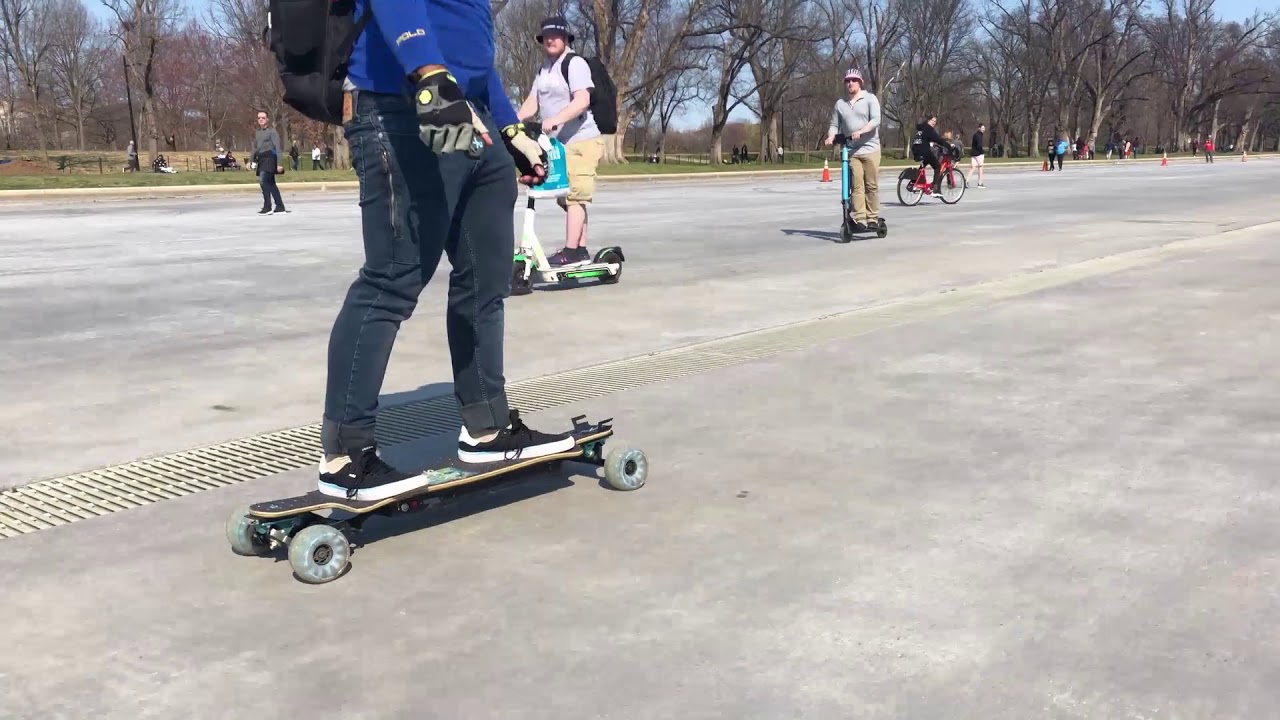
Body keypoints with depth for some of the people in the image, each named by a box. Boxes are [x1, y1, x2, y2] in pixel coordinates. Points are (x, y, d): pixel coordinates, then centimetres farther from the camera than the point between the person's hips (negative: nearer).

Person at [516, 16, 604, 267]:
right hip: (558, 142, 9)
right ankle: (581, 251, 13)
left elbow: (582, 101, -21)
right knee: (567, 198, 8)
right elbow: (532, 103, 9)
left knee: (573, 196, -14)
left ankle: (571, 251, -16)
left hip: (581, 140, -9)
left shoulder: (575, 63, -8)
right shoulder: (544, 68, 18)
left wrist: (555, 120, -34)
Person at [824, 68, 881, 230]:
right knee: (857, 186, -5)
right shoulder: (840, 104, 11)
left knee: (871, 185, 1)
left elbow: (876, 120, -11)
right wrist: (831, 137, -12)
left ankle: (873, 218, 8)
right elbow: (834, 125, 10)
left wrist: (861, 131, -25)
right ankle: (859, 219, -7)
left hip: (870, 149, -2)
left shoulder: (870, 98, 2)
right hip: (851, 151, 2)